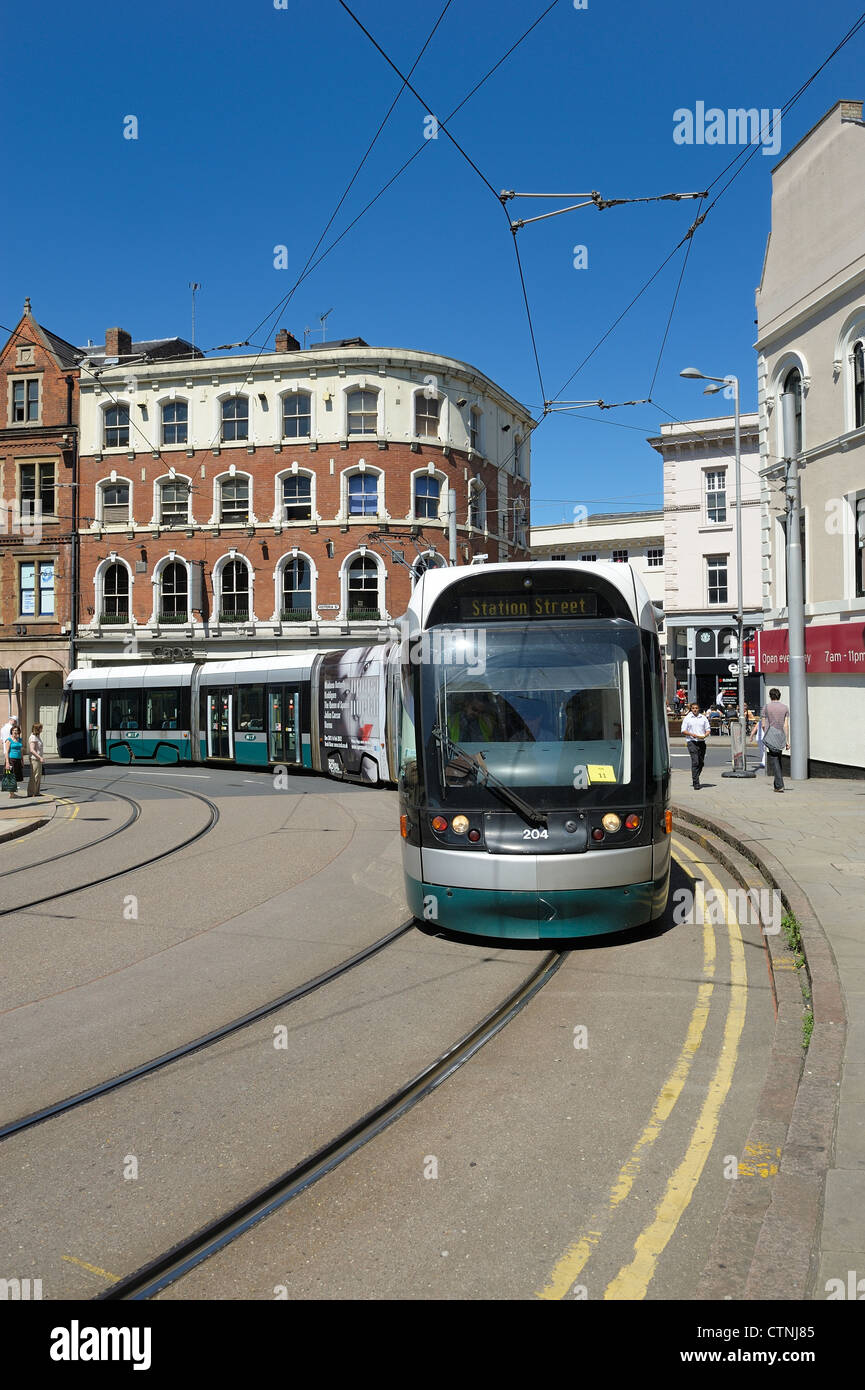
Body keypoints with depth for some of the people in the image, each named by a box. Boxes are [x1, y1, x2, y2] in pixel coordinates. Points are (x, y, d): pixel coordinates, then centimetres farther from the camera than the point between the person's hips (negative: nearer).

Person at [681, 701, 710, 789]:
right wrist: (692, 734, -14)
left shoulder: (703, 718, 12)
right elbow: (683, 731, 2)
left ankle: (695, 779, 27)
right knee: (695, 762, -14)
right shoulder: (687, 718, 4)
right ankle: (696, 785, -16)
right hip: (692, 742, -4)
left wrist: (704, 735, -9)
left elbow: (708, 730, 13)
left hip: (702, 742, 4)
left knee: (701, 762, 8)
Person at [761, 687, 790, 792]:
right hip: (781, 739, 4)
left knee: (774, 762, -5)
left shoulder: (766, 707, -3)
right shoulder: (785, 708, 5)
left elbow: (763, 725, -2)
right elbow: (786, 725, 0)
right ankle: (776, 785, 22)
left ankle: (779, 785, -13)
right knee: (778, 761, 16)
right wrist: (787, 741, 2)